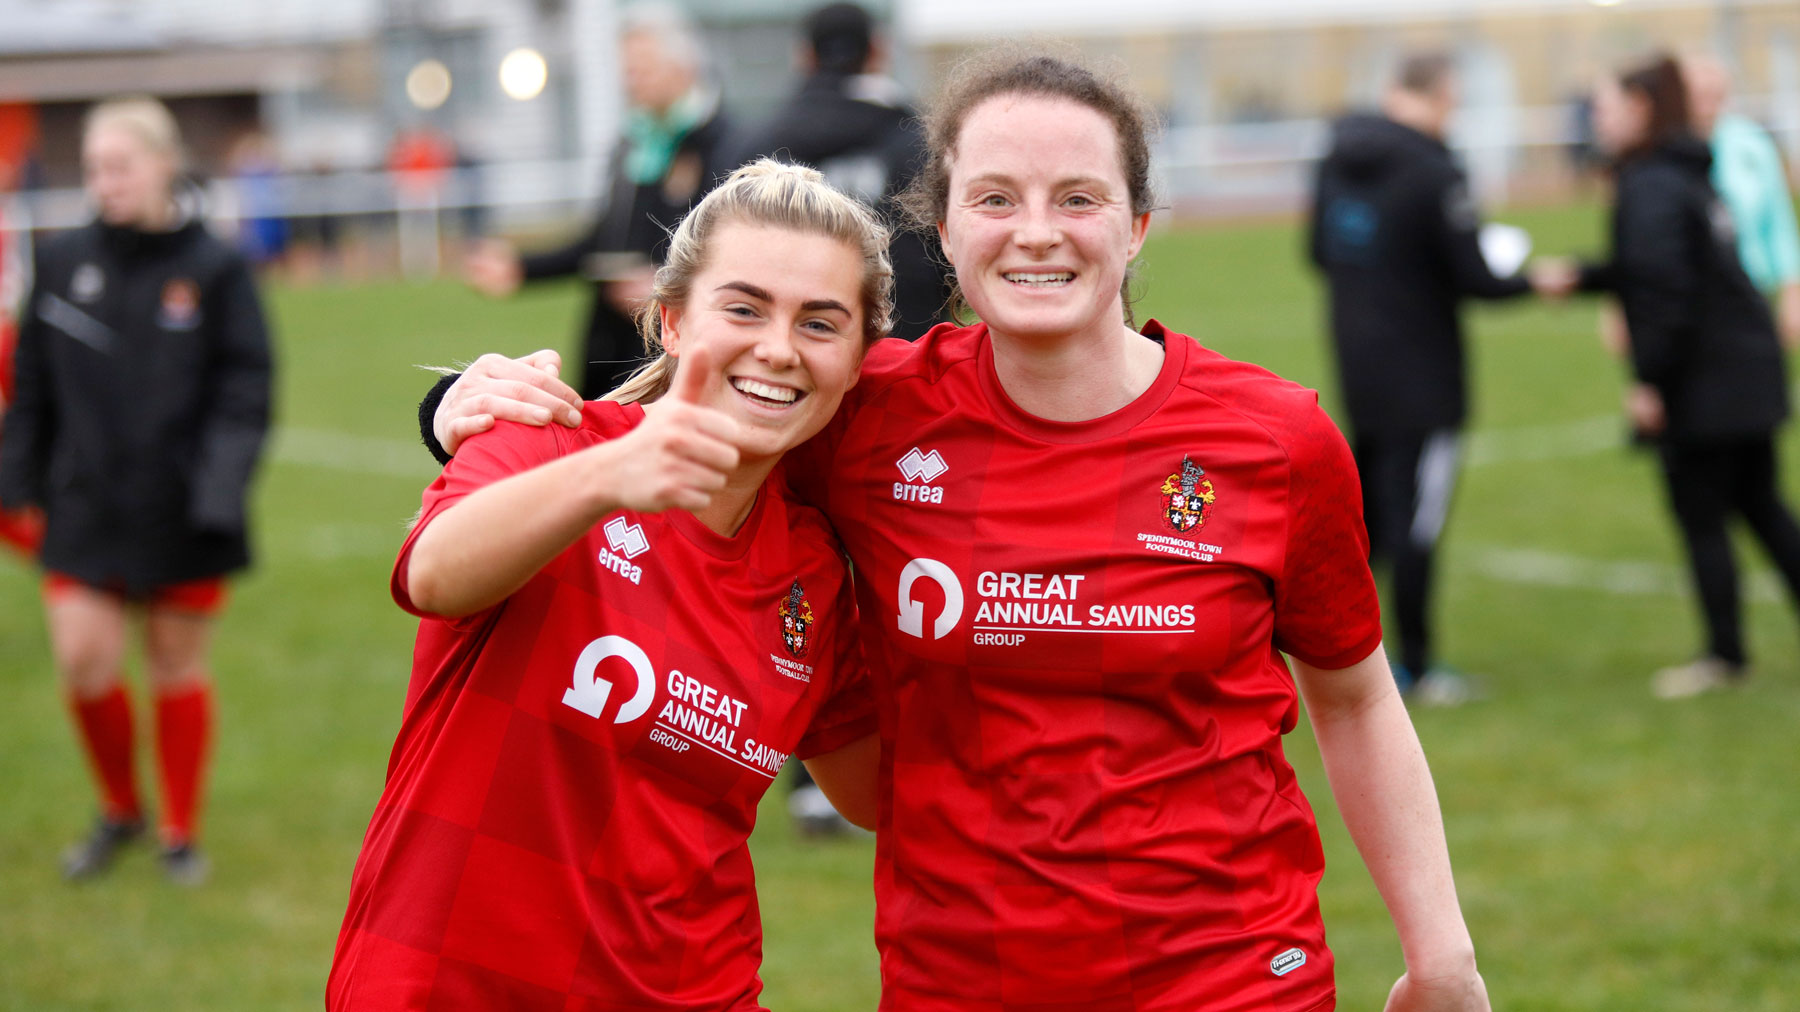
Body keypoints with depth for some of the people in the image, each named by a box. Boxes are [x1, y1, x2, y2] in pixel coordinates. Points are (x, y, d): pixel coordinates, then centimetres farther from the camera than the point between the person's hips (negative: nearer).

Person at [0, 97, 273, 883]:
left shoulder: (214, 270, -6)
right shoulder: (64, 262, 1)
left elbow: (244, 391, -8)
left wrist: (220, 489, -18)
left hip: (182, 516, -2)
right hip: (87, 510, 2)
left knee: (178, 668, 8)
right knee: (82, 661, -4)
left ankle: (181, 833, 24)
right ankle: (119, 809, 22)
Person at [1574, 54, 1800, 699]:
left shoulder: (1649, 188, -18)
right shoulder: (1688, 177, 12)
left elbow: (1665, 289, -24)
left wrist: (1649, 380, -19)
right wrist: (1579, 278, 18)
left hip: (1699, 386, -9)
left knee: (1701, 520, 3)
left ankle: (1725, 655, 12)